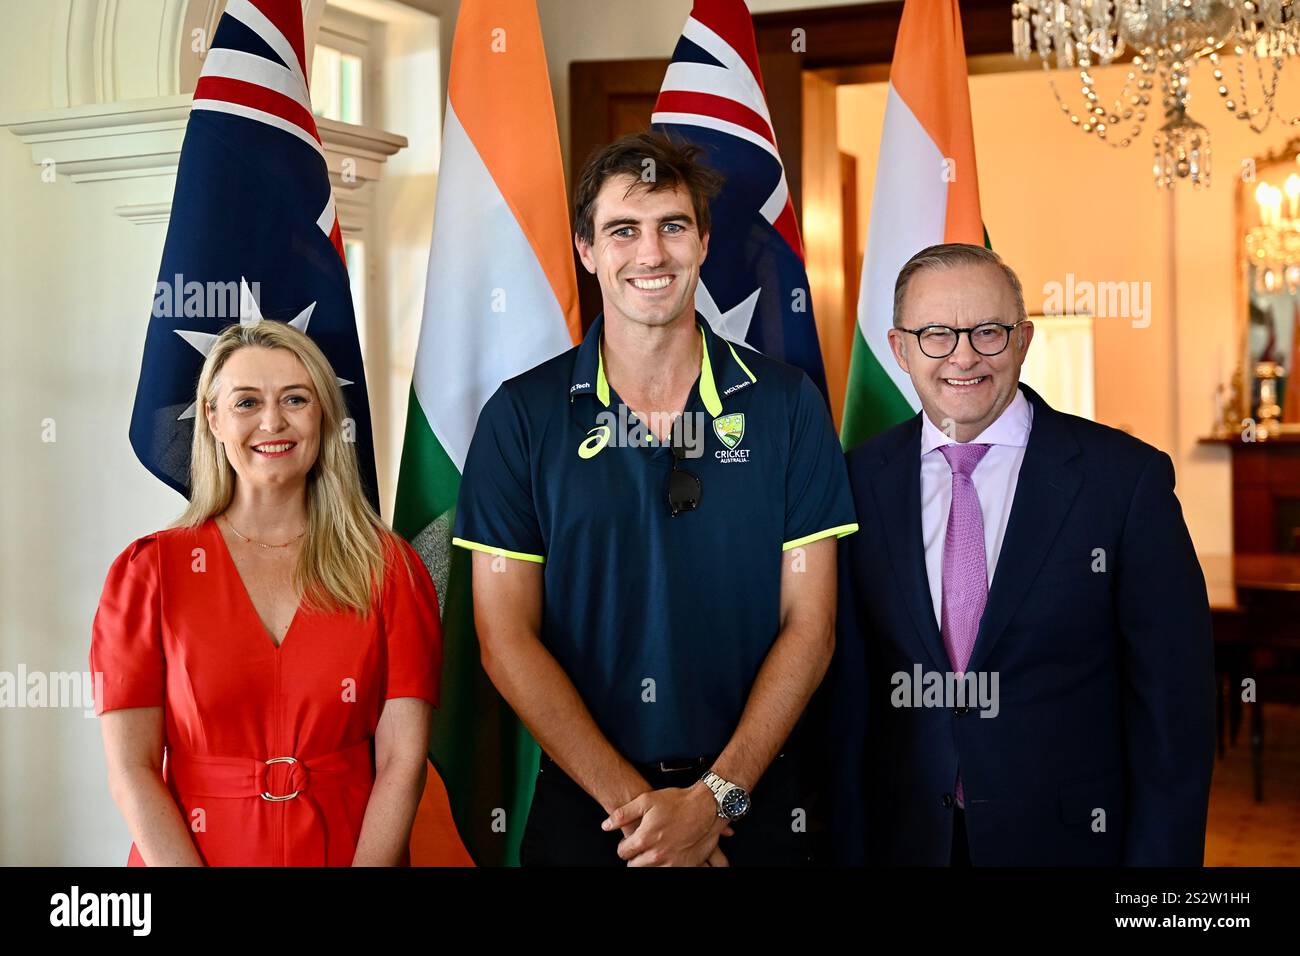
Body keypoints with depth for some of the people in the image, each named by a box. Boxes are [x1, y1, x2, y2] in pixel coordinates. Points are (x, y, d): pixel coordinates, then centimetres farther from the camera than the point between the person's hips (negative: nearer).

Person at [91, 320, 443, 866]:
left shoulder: (388, 567, 7)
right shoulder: (148, 570, 5)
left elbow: (402, 762, 0)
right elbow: (131, 770, -1)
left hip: (350, 852, 1)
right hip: (189, 852, 0)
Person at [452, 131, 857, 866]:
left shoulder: (787, 404, -2)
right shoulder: (521, 416, -4)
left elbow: (809, 624, -4)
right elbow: (507, 636, -7)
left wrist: (717, 796, -13)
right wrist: (634, 800, -13)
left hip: (754, 807, 1)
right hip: (582, 808, 0)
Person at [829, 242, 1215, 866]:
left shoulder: (1128, 478, -10)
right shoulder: (859, 481, -2)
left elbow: (1173, 703, -8)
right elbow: (848, 692, 2)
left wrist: (1159, 855, -10)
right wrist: (850, 845, 1)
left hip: (1070, 837, -2)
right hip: (905, 838, 2)